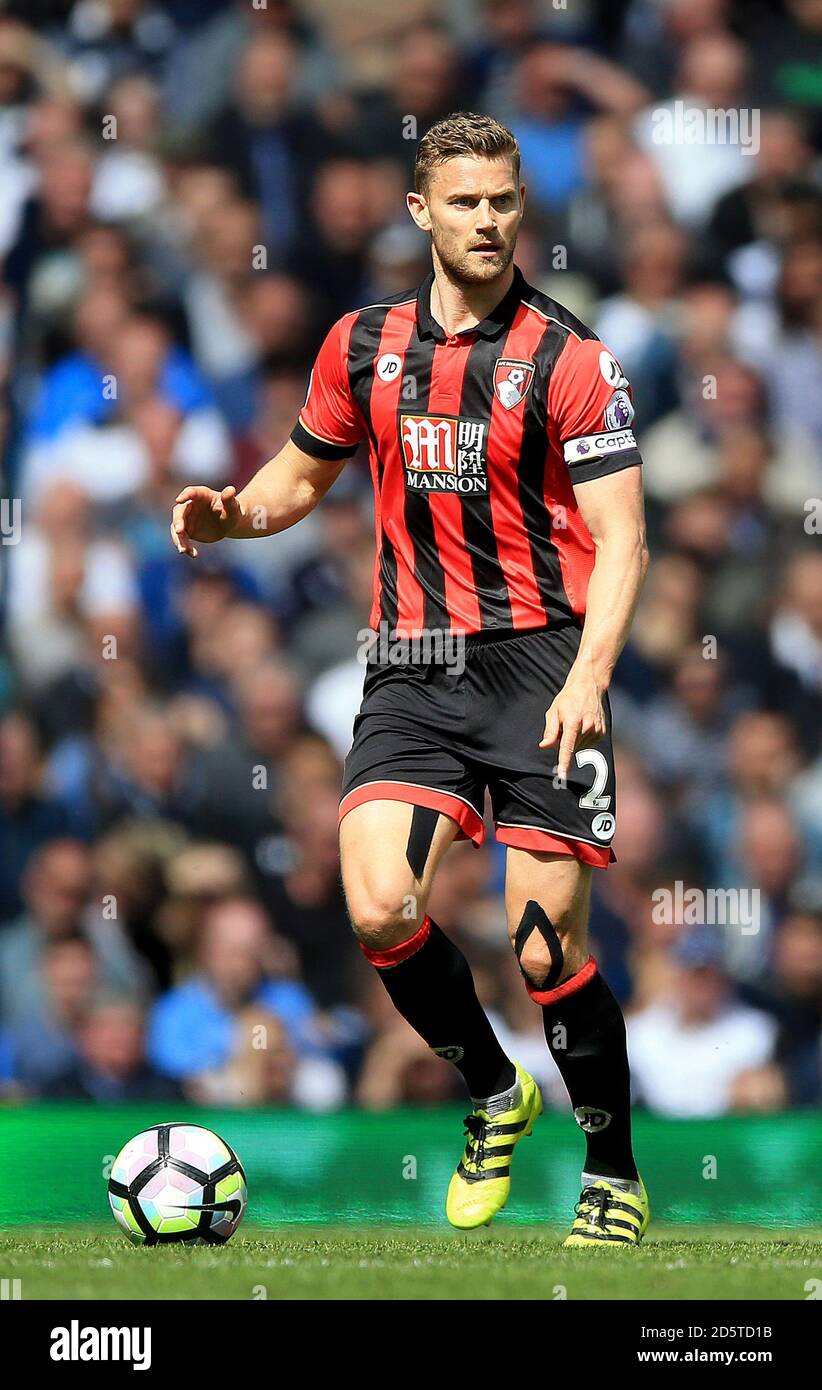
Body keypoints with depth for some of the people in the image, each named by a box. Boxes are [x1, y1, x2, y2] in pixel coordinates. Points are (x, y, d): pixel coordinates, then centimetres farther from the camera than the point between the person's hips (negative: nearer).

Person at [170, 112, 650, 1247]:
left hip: (538, 656, -3)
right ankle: (495, 1097, 12)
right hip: (411, 668, 4)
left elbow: (619, 538, -8)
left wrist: (586, 679, -22)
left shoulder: (570, 359, -5)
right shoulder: (365, 344, 9)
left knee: (545, 949, -7)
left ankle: (616, 1176, 14)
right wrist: (231, 514, 1)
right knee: (381, 910, -16)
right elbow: (303, 473, 24)